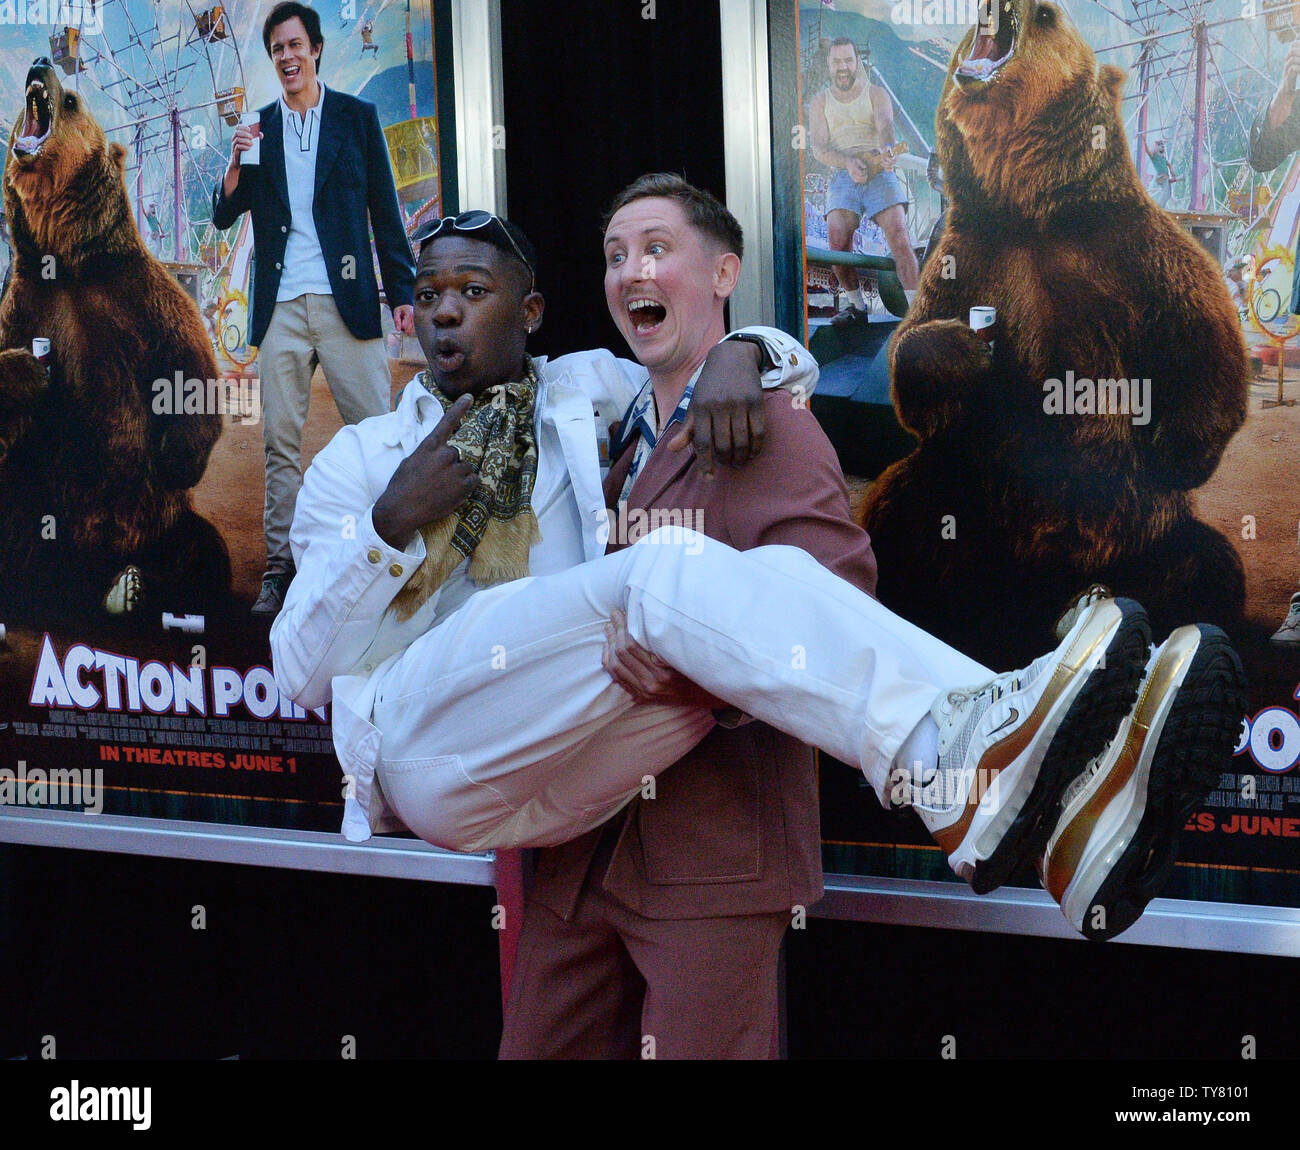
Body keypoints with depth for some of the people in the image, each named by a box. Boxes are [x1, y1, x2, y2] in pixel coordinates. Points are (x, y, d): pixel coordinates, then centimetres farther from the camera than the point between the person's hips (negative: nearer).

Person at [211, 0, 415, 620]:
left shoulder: (356, 117, 8)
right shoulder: (258, 128, 13)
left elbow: (385, 211, 7)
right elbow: (224, 215, 12)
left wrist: (403, 293, 0)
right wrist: (237, 160, -7)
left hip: (345, 300, -2)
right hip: (281, 306, 2)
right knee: (280, 441, 2)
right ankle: (280, 564, 7)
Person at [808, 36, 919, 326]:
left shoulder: (876, 94, 11)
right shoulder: (820, 102, 15)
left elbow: (885, 126, -10)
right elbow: (819, 147, 2)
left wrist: (886, 151, -35)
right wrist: (848, 162, -19)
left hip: (879, 172, -1)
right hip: (843, 176, 1)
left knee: (899, 238, -21)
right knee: (838, 240, -20)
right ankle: (857, 305, 1)